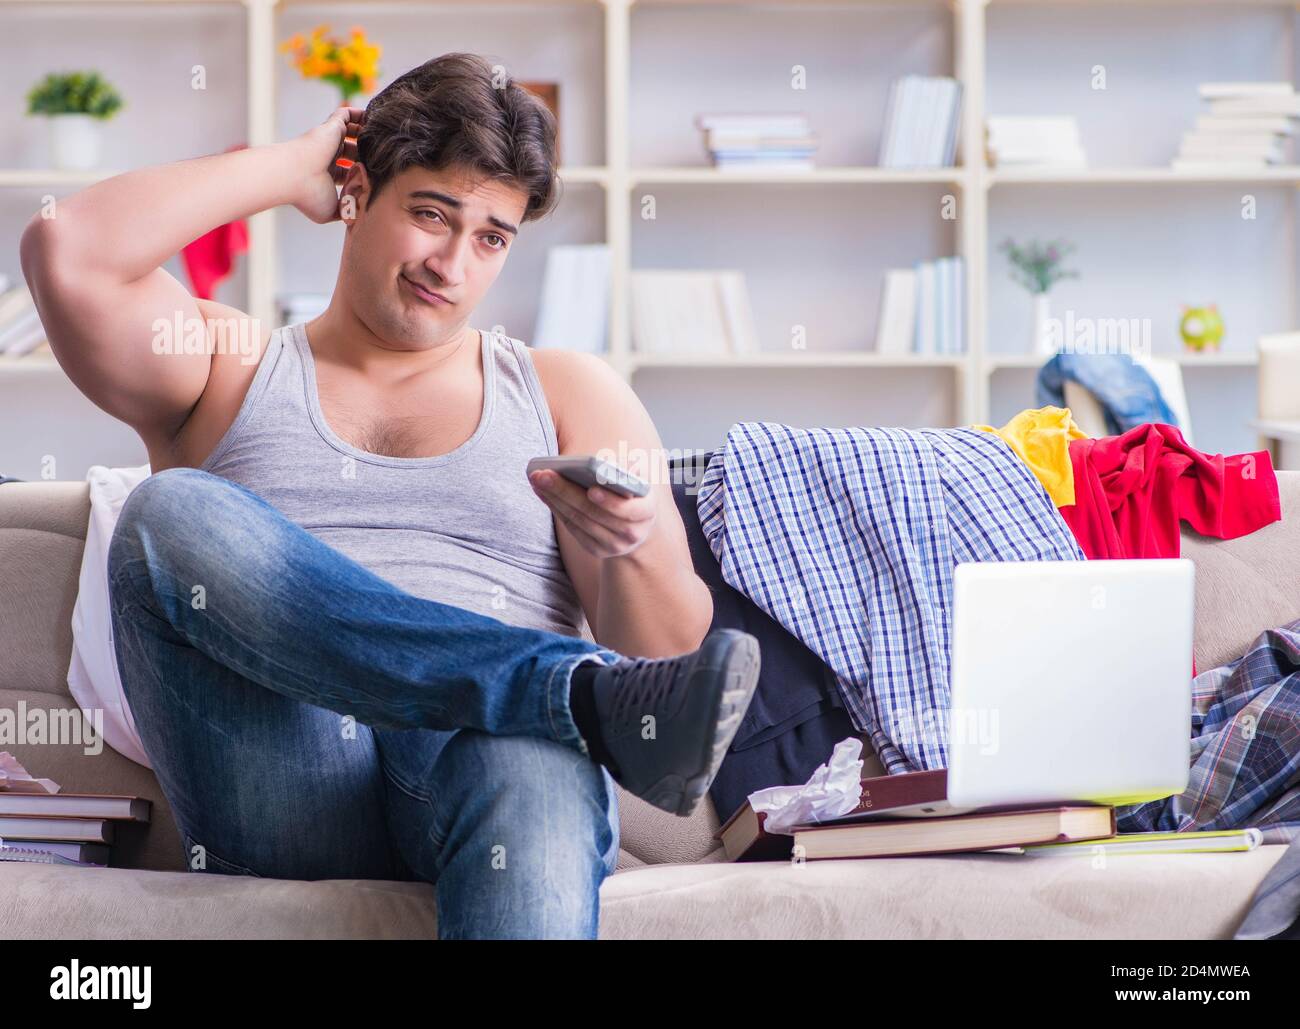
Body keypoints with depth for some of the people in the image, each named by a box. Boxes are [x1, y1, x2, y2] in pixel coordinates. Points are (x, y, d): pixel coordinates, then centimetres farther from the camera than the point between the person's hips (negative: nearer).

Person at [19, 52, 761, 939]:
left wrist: (635, 548, -12)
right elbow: (65, 251, 2)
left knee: (531, 772, -40)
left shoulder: (568, 393, 24)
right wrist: (292, 167, 14)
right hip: (287, 794, 1)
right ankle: (594, 699, -33)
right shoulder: (226, 371, 23)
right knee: (170, 514, -28)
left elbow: (668, 651, 12)